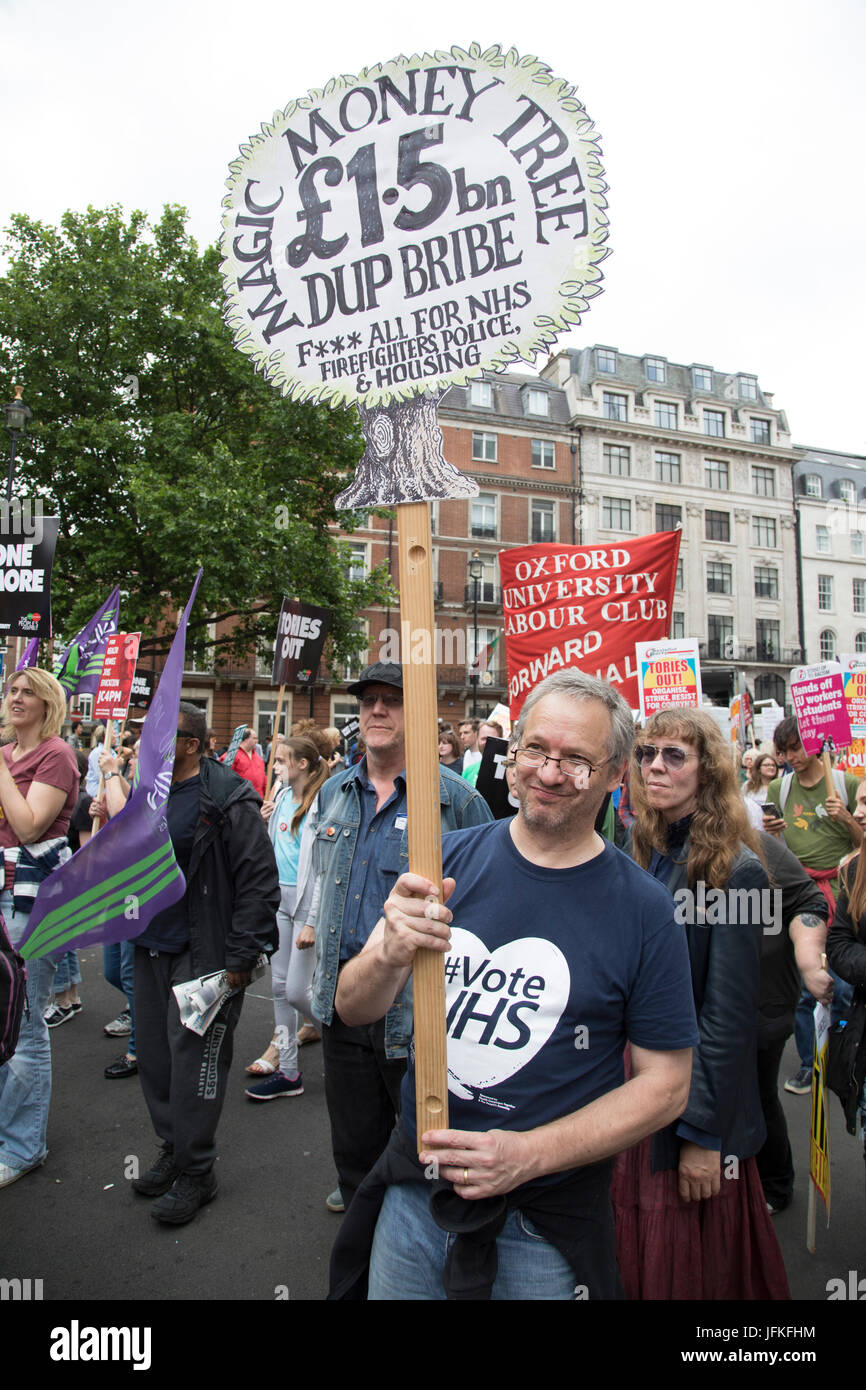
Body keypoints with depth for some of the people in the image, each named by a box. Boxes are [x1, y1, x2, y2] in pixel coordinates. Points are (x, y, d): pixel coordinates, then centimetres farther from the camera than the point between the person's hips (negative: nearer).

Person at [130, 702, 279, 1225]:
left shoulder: (227, 801, -16)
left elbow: (260, 881, -17)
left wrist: (241, 957, -17)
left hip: (203, 955, -7)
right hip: (151, 950, 8)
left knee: (194, 1059, 1)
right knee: (155, 1055, 15)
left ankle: (197, 1172, 17)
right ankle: (173, 1149, 34)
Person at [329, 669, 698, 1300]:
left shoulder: (645, 910, -13)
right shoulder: (451, 860, -7)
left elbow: (665, 1083, -8)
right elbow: (353, 1009, -5)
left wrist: (530, 1153, -18)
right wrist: (389, 956, -27)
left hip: (546, 1224, -2)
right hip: (414, 1193, 3)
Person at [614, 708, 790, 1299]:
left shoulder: (736, 869, -16)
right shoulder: (643, 856, 4)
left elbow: (731, 1016, -17)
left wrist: (704, 1133, -16)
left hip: (697, 1112, -6)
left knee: (695, 1266, 11)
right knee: (637, 1261, 18)